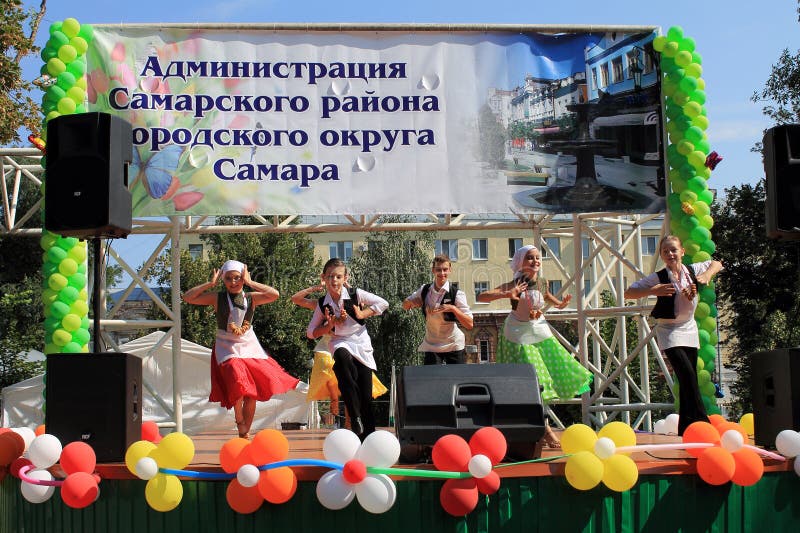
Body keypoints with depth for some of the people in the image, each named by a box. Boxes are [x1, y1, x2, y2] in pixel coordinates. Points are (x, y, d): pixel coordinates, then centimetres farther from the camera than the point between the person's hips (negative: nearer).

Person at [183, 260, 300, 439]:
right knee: (238, 382, -25)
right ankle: (239, 421, 2)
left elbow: (274, 294, -15)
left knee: (252, 394, 0)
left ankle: (245, 434, 16)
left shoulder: (251, 298, 1)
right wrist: (210, 284, -9)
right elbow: (188, 297, -7)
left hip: (249, 346, 3)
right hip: (228, 348, -2)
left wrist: (250, 282, -12)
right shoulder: (217, 298, -1)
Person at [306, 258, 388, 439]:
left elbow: (383, 303, -2)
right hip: (339, 343, 0)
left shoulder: (355, 294, -4)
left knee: (366, 396, -4)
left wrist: (362, 314, -9)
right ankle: (355, 417, -33)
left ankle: (368, 436, 9)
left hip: (361, 344, 0)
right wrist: (329, 326, -10)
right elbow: (311, 332, 6)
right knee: (342, 356, -38)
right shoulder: (322, 305, 1)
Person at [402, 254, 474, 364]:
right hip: (431, 346, 3)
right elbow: (405, 305, 17)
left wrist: (453, 309, -30)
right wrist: (411, 301, -7)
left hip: (453, 346, -3)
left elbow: (469, 324, -16)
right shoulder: (425, 290, 1)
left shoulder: (456, 294, -12)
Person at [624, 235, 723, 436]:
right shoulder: (658, 277, -14)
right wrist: (652, 291, -29)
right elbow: (628, 293, -16)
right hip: (669, 331, -5)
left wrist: (708, 274, -5)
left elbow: (716, 264, 17)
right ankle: (701, 421, -18)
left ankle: (685, 428, 14)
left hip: (689, 330, 5)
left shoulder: (692, 270, -2)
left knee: (689, 378, 6)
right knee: (687, 374, -20)